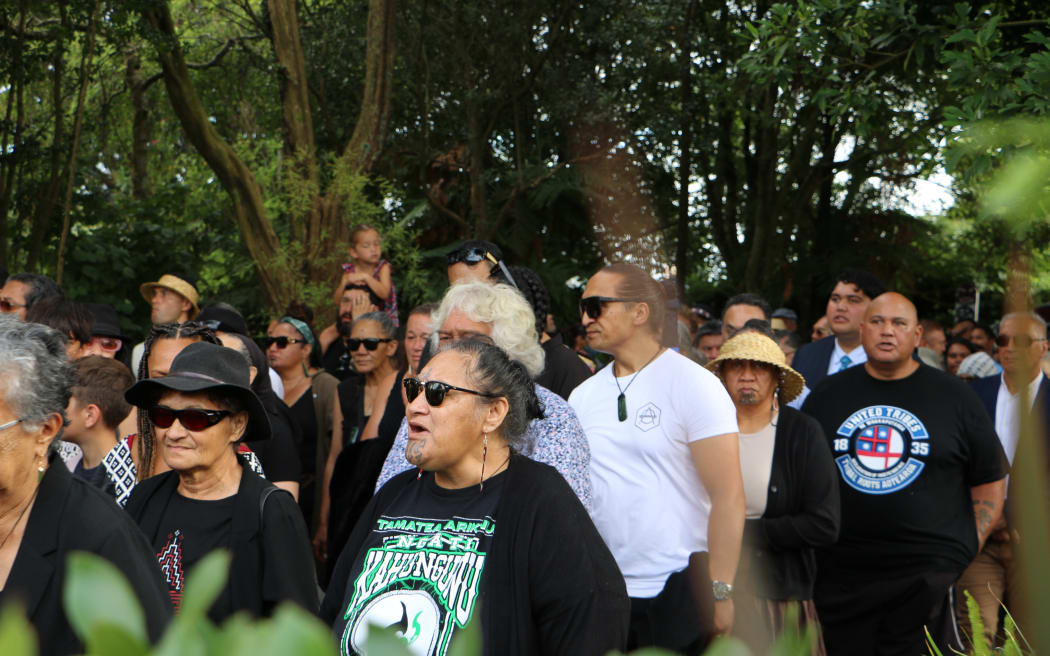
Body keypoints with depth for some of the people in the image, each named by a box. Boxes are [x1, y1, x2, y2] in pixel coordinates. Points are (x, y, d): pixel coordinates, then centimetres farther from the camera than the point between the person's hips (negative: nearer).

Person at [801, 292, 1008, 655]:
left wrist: (966, 550, 0)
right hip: (838, 574, 2)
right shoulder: (827, 395, 10)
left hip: (929, 577, -2)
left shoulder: (954, 396, 6)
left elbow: (990, 482, 8)